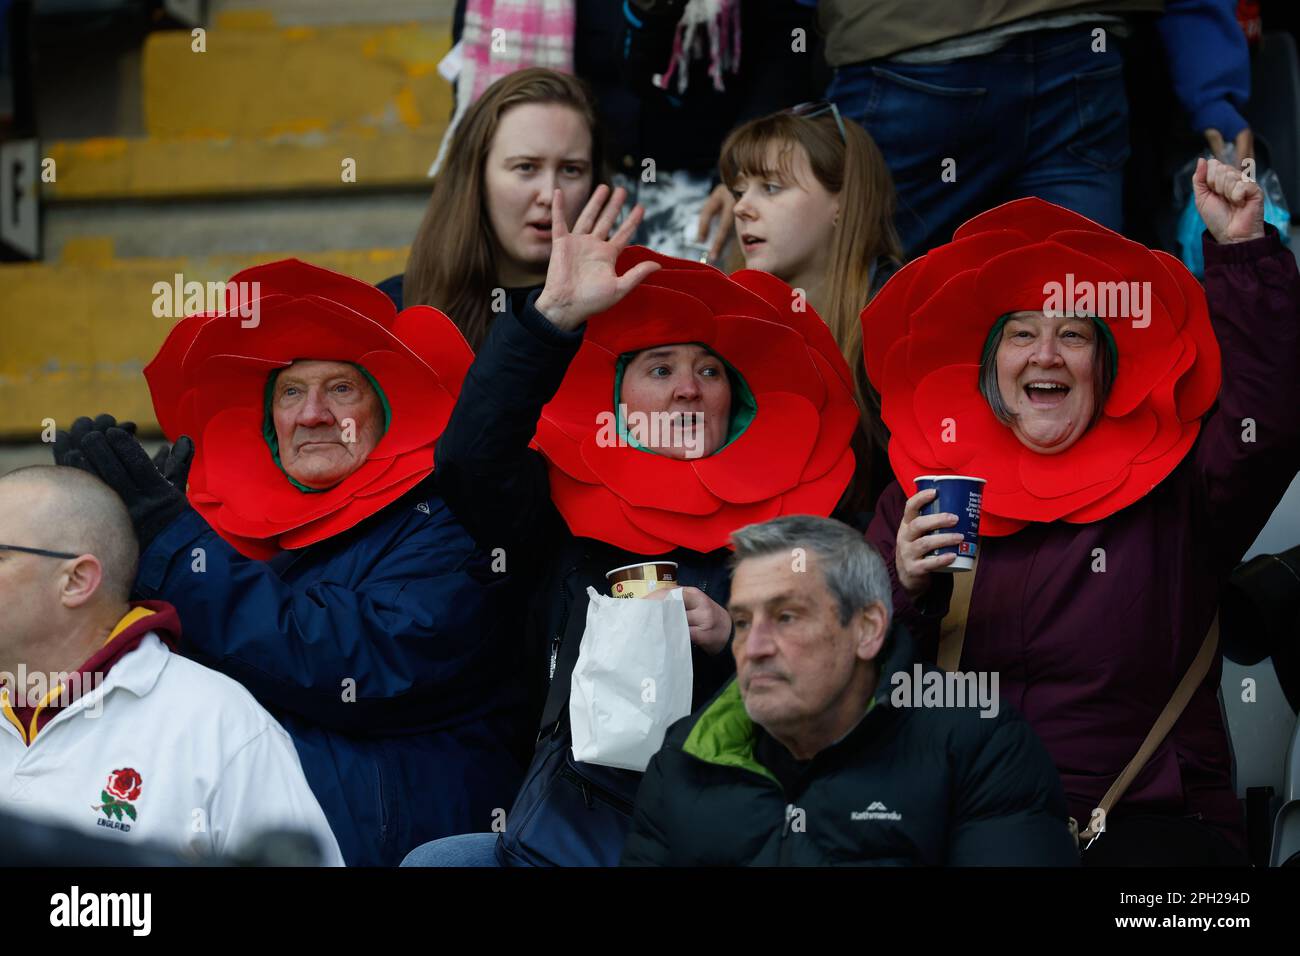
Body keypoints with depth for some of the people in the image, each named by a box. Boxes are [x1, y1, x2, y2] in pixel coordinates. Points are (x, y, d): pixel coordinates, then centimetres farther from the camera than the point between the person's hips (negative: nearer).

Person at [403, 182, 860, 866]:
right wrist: (555, 315, -8)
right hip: (569, 829, 2)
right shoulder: (568, 518, 12)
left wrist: (734, 639, -11)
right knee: (432, 859, -25)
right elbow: (472, 458, -5)